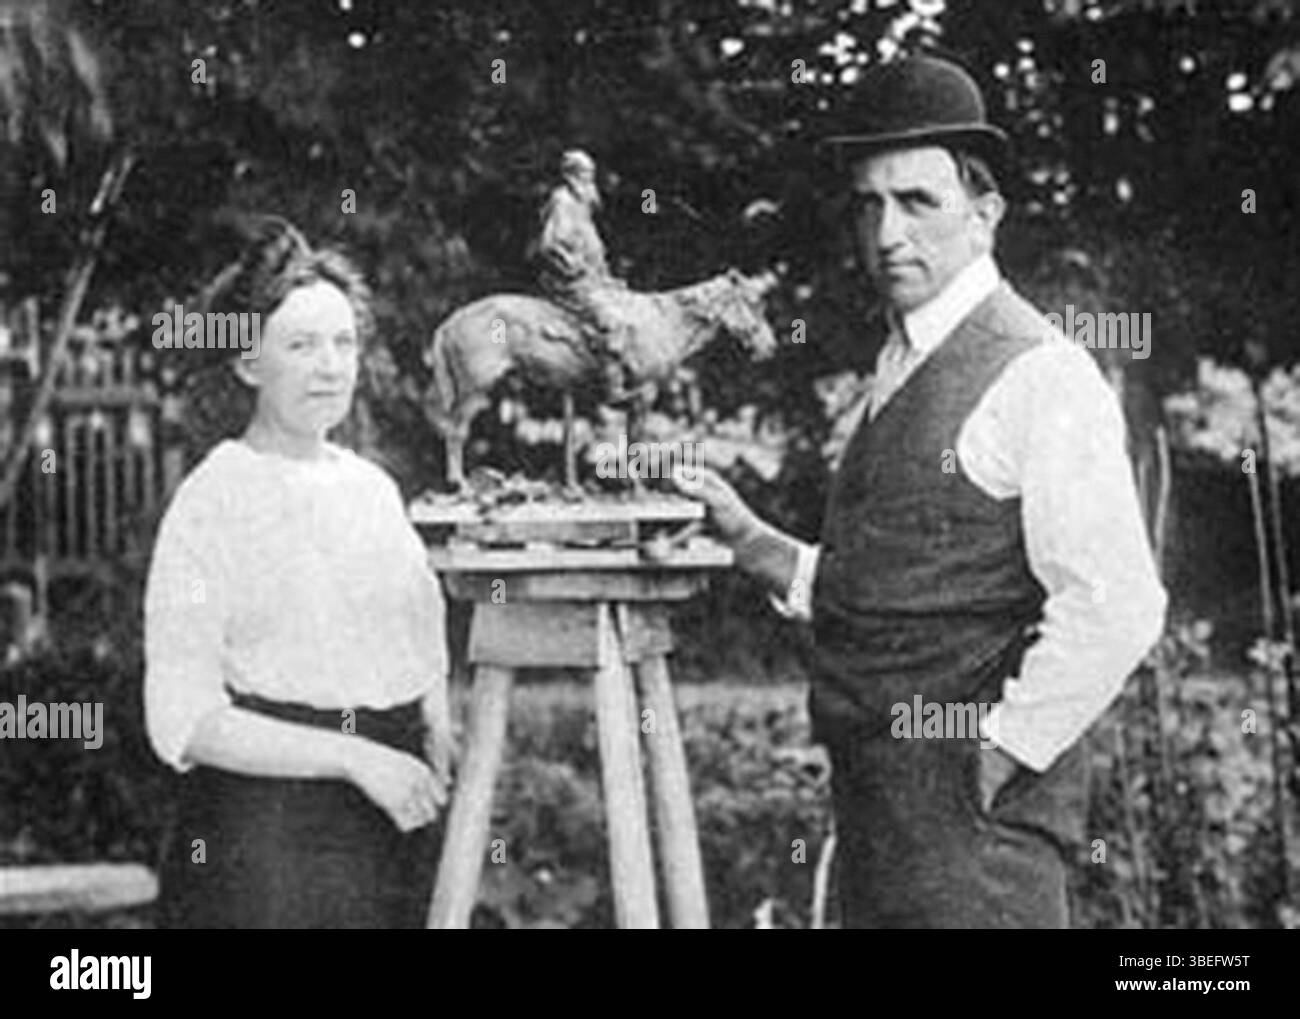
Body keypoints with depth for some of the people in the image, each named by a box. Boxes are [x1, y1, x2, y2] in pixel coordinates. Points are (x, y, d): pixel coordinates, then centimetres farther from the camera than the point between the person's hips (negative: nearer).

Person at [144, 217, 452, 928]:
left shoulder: (374, 488, 11)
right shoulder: (211, 501, -8)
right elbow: (183, 719, -13)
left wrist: (444, 768, 3)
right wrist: (352, 758, -18)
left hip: (394, 821, 5)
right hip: (265, 829, -5)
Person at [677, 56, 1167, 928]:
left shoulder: (1039, 375, -12)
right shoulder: (900, 370, 15)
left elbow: (1115, 610, -20)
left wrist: (995, 755, -16)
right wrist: (751, 542, 8)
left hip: (976, 819, -8)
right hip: (875, 793, 8)